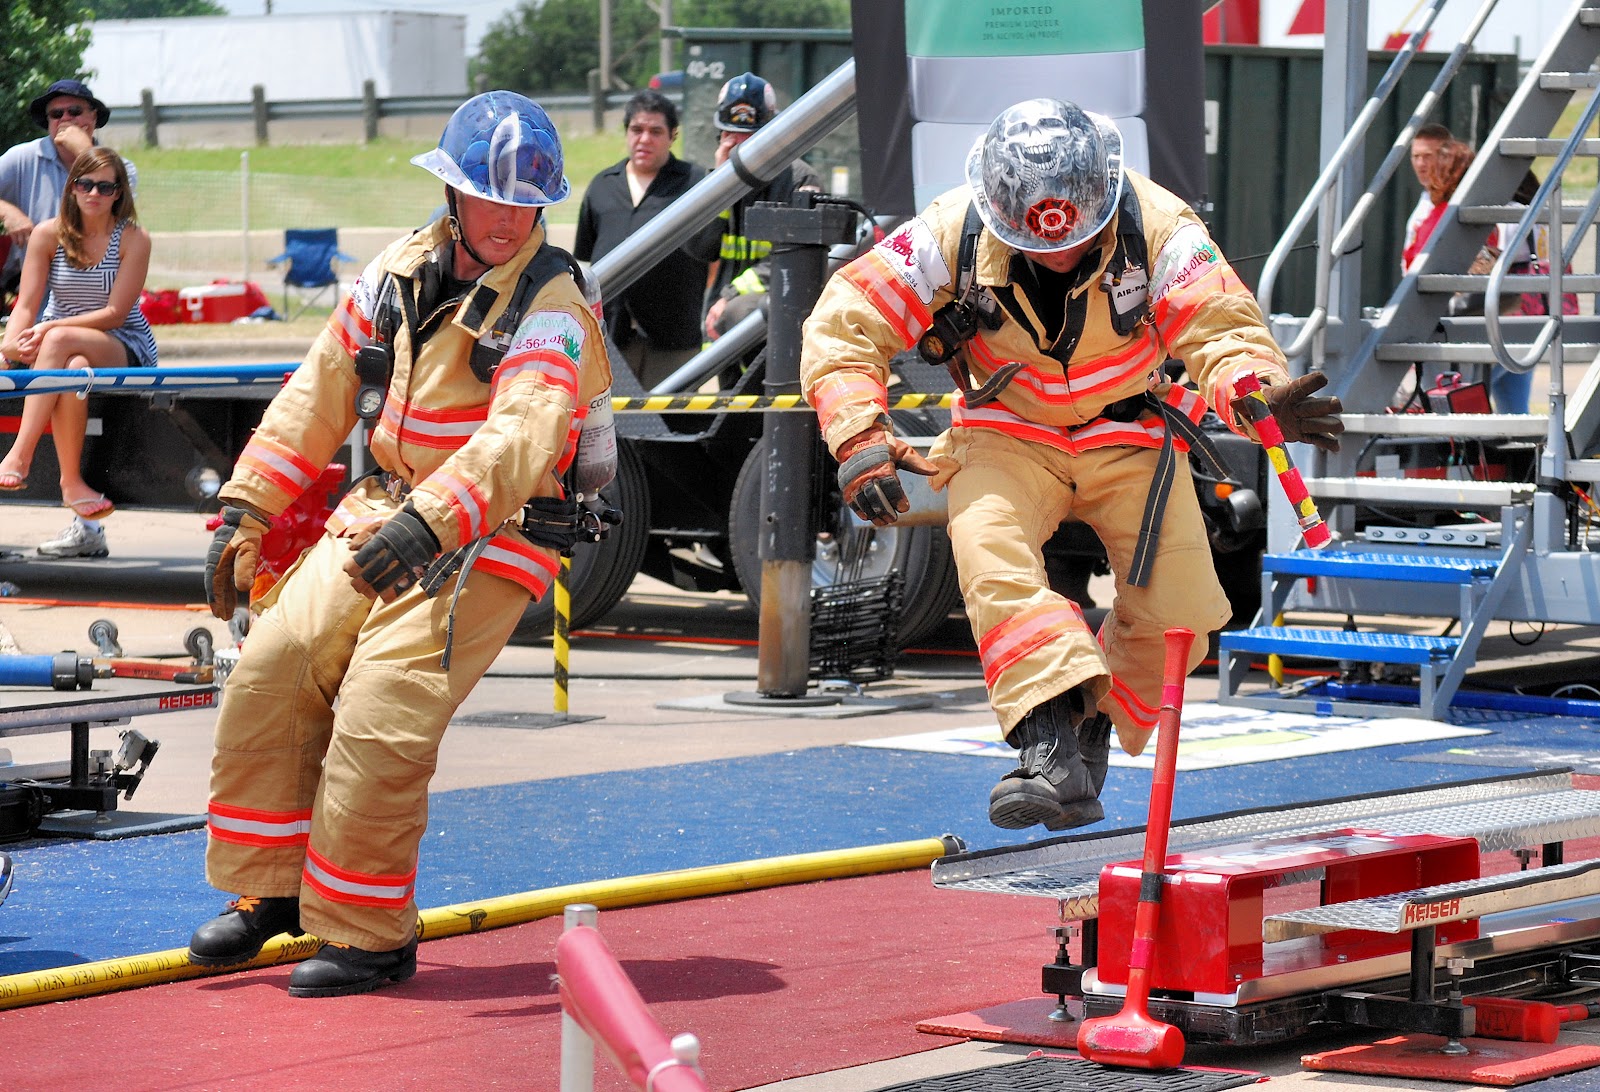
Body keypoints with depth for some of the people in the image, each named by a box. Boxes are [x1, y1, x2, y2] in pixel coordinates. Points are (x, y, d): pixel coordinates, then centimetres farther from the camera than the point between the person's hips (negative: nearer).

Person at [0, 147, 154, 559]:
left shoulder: (133, 239, -6)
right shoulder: (49, 234, 2)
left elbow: (115, 313, -12)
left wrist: (50, 329, -22)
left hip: (127, 348, -2)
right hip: (63, 352, 2)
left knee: (60, 341, -35)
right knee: (72, 370, -37)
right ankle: (72, 484, -37)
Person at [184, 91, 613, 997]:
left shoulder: (551, 308, -14)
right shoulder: (399, 274, 6)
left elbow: (519, 438, -31)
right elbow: (320, 395, 14)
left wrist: (431, 522, -45)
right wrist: (246, 512, 10)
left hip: (486, 543, -6)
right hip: (379, 516, 6)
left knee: (380, 725, -17)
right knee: (271, 675, -4)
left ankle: (369, 936, -1)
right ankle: (271, 889, 12)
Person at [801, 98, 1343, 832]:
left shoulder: (1155, 228, -23)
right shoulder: (953, 235, -22)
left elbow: (1223, 330, -25)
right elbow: (843, 325, -17)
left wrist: (1261, 398, -49)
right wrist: (859, 440, -32)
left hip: (1129, 432, 1)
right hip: (1010, 434, -1)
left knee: (1179, 609, -12)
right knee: (986, 547, -31)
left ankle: (1095, 730, 15)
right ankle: (1050, 743, -41)